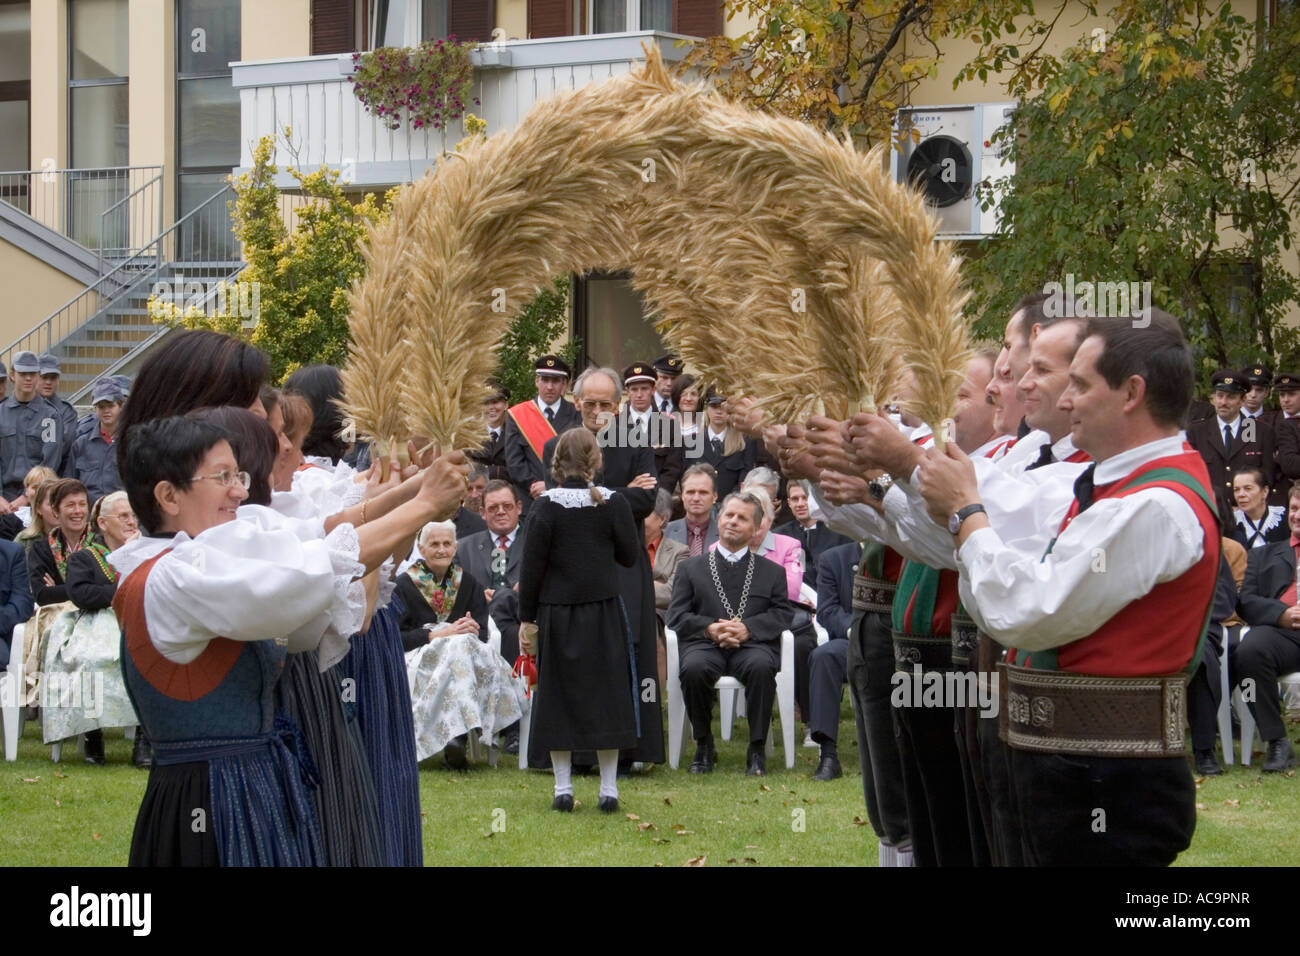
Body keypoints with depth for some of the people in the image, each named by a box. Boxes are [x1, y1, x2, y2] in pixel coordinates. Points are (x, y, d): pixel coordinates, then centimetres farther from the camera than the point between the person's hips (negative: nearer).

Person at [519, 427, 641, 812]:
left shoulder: (546, 507, -9)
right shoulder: (613, 503, -5)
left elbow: (531, 565, -7)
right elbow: (630, 557, 1)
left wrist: (526, 617, 0)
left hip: (556, 613, -1)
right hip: (604, 611, 1)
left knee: (558, 697, 7)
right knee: (606, 695, 7)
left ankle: (563, 788, 5)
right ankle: (609, 789, 6)